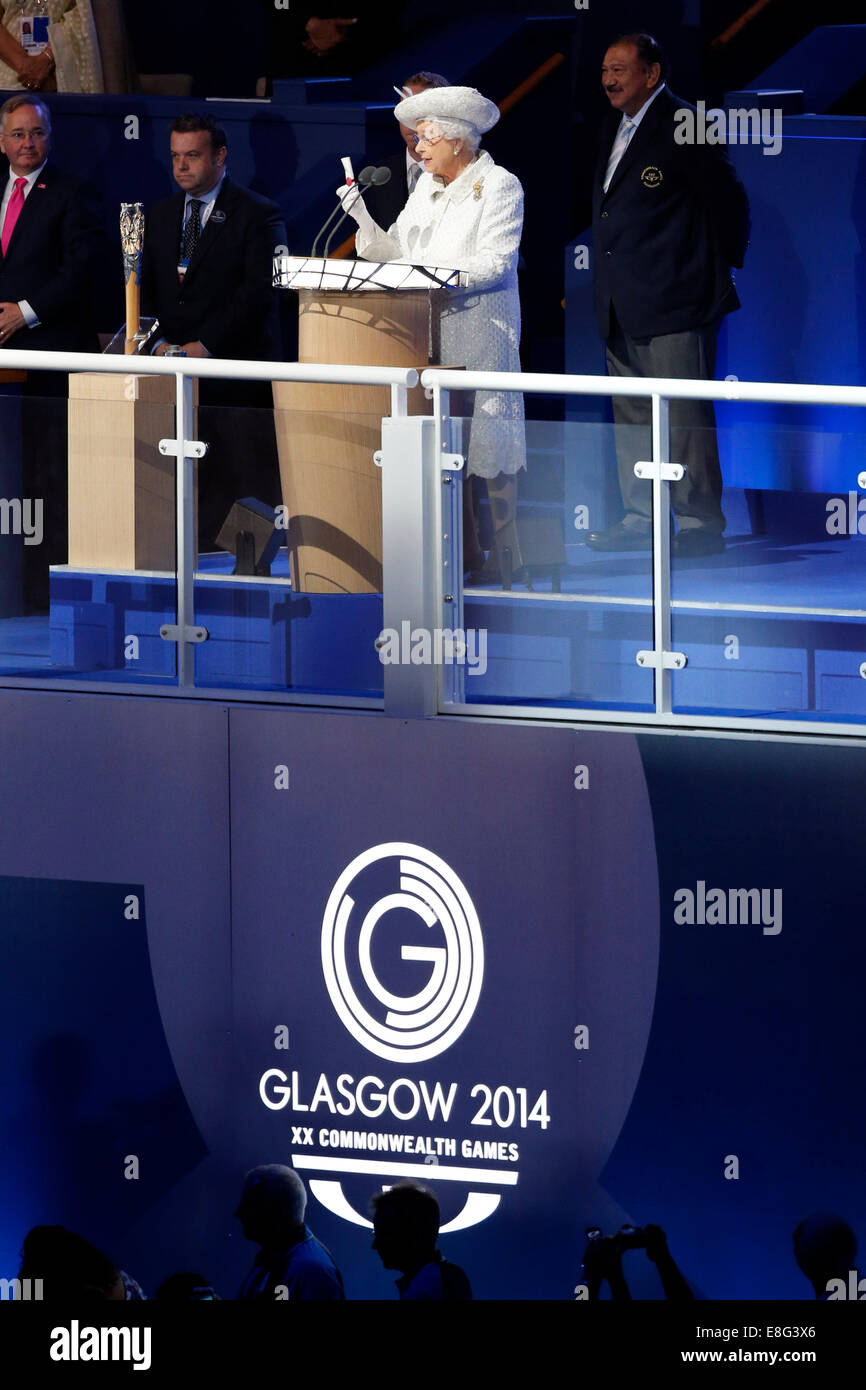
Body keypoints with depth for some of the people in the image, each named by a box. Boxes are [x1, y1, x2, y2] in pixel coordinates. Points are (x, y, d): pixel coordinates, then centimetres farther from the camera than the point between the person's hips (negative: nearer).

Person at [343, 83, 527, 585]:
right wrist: (363, 219, 0)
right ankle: (464, 556, 6)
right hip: (428, 335, 7)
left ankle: (503, 561, -2)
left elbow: (496, 263, -13)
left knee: (486, 447, -7)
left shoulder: (499, 186, -3)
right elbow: (395, 252, 15)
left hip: (480, 336, -7)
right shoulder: (427, 187, 18)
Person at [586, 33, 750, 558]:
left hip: (675, 300, -9)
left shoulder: (682, 127, -12)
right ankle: (641, 521, 19)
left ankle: (701, 526, -3)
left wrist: (722, 270, -2)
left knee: (684, 416, -7)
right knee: (631, 415, 13)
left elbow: (727, 198, -10)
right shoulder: (616, 127, 15)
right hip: (625, 307, 9)